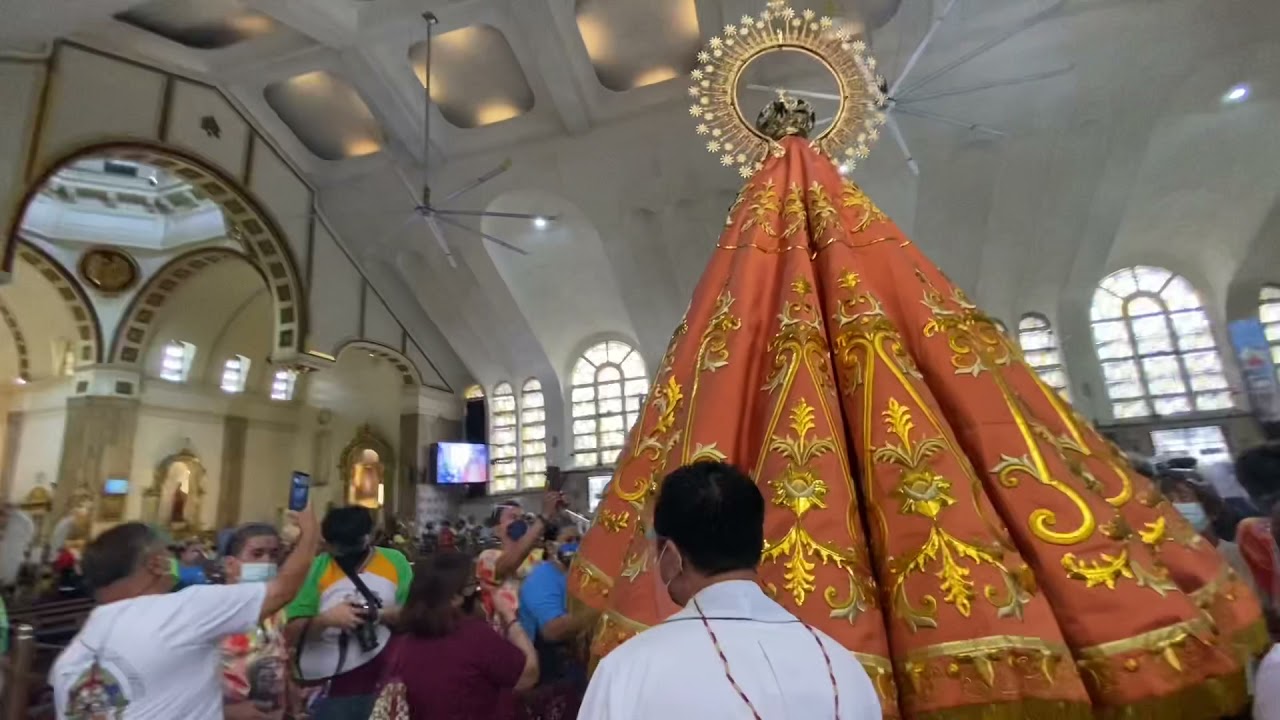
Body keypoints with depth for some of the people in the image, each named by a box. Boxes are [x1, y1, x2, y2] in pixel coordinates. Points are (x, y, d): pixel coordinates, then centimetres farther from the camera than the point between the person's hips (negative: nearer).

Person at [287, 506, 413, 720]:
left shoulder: (394, 561, 0)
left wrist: (384, 614, -18)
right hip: (329, 685, -1)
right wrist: (326, 619, -22)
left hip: (383, 679, 1)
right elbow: (293, 629, -4)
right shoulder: (318, 568, -4)